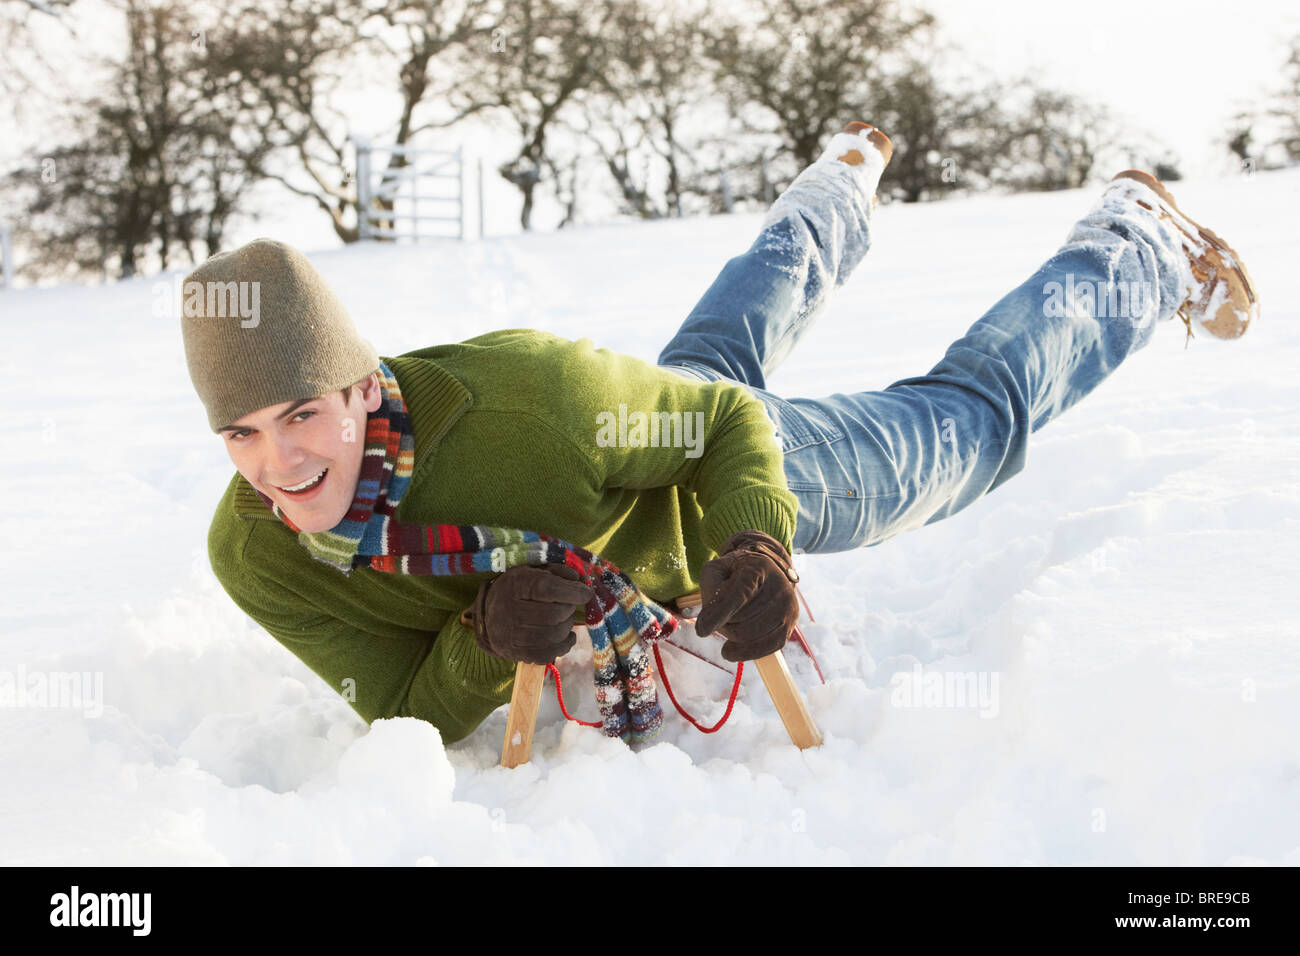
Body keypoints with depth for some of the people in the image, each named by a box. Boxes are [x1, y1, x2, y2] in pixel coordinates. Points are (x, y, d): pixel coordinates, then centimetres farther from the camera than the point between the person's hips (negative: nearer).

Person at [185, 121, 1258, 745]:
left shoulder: (526, 395, -46)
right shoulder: (252, 553, -33)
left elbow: (726, 421, -30)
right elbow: (410, 715, -26)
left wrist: (759, 547, -49)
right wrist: (484, 638, -47)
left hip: (722, 473, -5)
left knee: (976, 417, 19)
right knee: (732, 338, 38)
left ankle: (1137, 238, 46)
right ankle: (846, 179, 69)